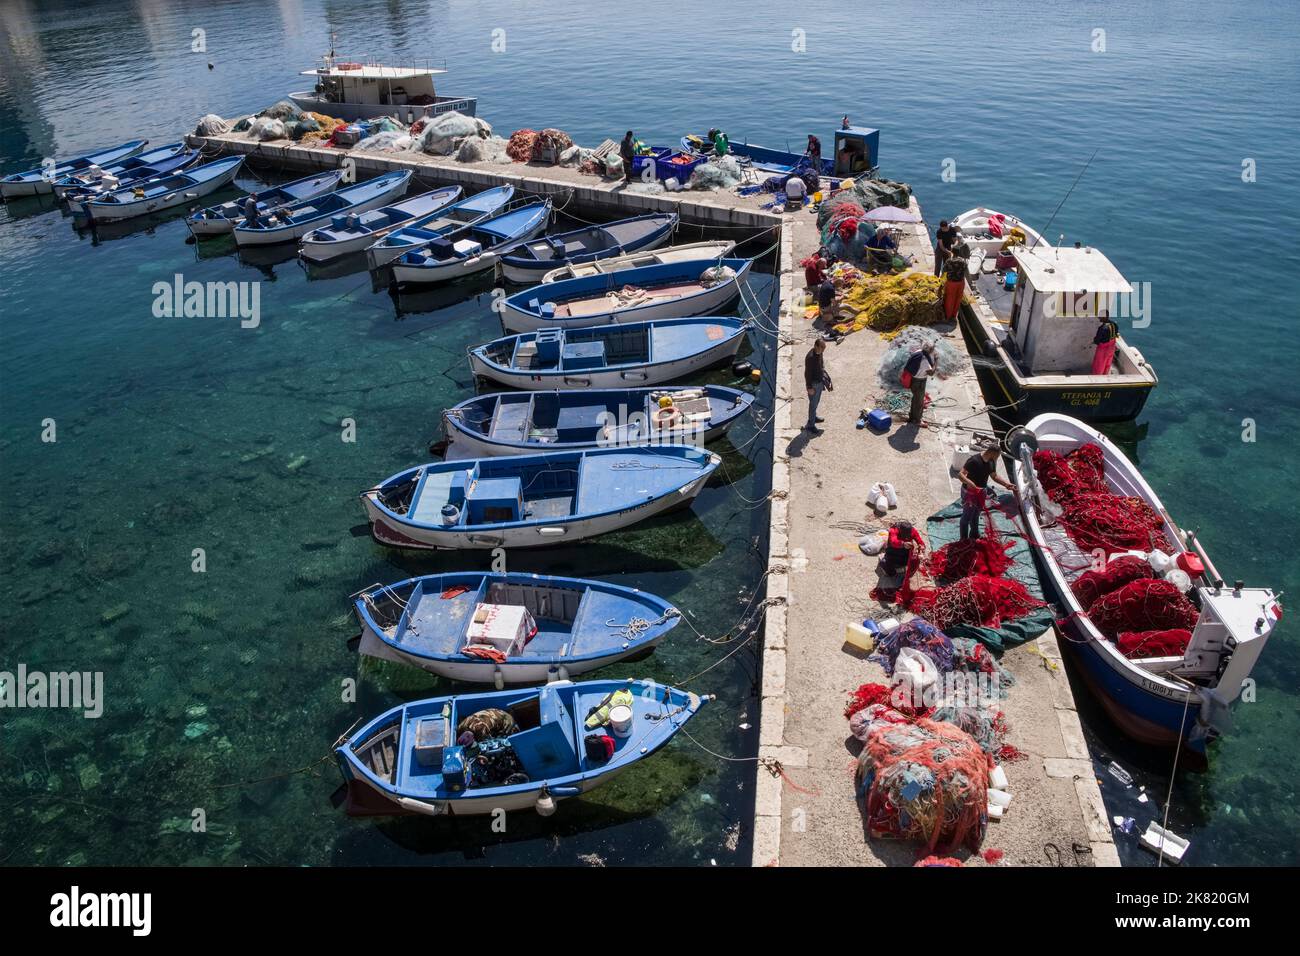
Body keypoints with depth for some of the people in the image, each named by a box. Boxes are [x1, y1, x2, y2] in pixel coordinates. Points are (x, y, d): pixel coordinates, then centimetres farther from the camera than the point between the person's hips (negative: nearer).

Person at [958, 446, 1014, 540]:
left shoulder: (992, 462, -3)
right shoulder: (974, 460, -27)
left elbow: (994, 476, 10)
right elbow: (961, 474, -30)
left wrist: (1006, 483, -4)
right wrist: (969, 482, -48)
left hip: (981, 492, 7)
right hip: (970, 492, -7)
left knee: (976, 515, 24)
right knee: (967, 516, 5)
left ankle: (974, 534, 42)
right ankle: (964, 539, 19)